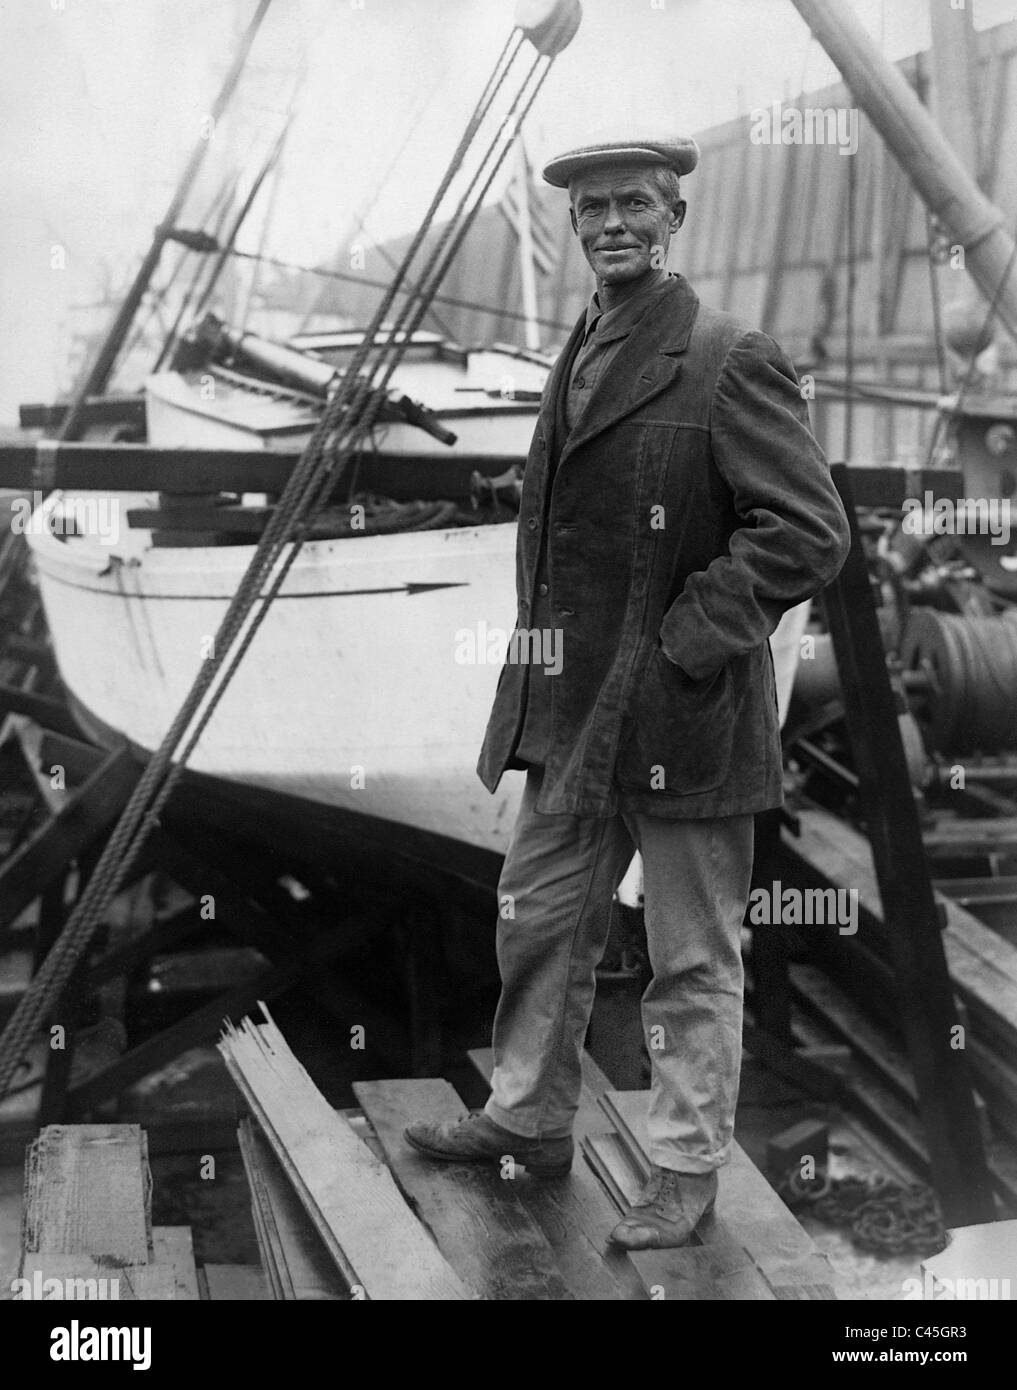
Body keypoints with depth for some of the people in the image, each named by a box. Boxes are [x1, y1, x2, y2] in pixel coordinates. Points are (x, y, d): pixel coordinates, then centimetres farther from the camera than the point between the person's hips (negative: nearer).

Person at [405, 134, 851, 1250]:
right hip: (573, 717, 8)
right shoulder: (578, 358, 12)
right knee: (539, 924, 18)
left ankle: (686, 1171, 21)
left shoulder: (731, 363, -13)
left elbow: (809, 532, -18)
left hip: (684, 720, -8)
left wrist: (683, 644, -18)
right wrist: (544, 649, 13)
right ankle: (528, 1120, 36)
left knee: (694, 962, 6)